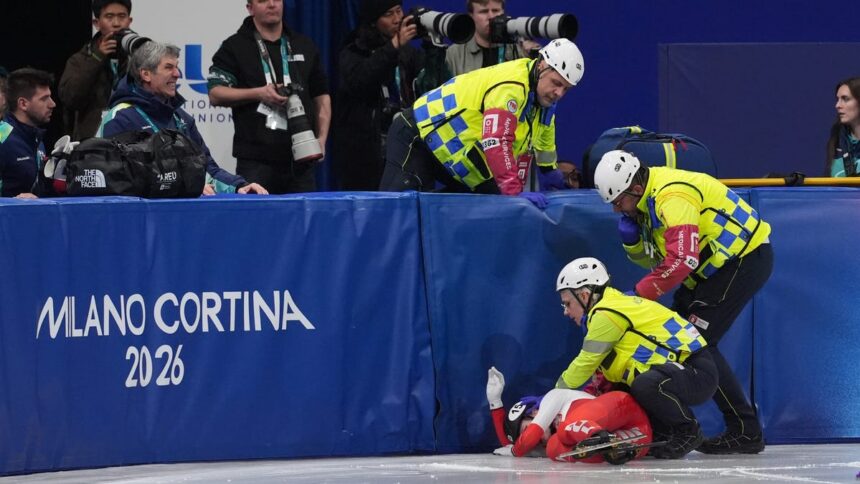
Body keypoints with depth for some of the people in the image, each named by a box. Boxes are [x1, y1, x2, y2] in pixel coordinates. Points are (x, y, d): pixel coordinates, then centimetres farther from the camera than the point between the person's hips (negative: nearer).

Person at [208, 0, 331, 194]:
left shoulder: (304, 47, 16)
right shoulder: (235, 47, 4)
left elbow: (321, 97, 19)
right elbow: (215, 94, -3)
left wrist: (321, 138, 6)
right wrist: (258, 94, -15)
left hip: (299, 158, 4)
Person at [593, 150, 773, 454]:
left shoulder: (671, 197, -26)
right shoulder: (647, 198, 6)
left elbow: (682, 261, -34)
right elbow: (654, 260, 14)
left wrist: (640, 293, -27)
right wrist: (632, 240, -6)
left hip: (747, 257, -10)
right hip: (720, 261, 10)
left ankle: (746, 431, -11)